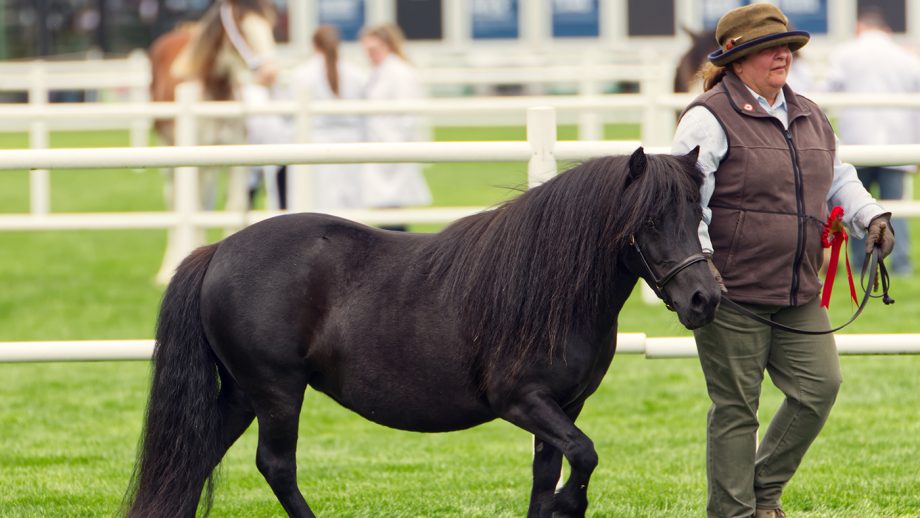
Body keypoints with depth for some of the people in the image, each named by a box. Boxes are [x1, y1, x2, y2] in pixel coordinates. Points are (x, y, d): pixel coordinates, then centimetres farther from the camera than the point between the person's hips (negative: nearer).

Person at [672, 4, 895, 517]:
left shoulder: (810, 117, 14)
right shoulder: (710, 119, -9)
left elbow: (837, 179, 26)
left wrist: (870, 216, 9)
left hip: (800, 294, 7)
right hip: (731, 298, -7)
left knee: (820, 384, 1)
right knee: (736, 407, -1)